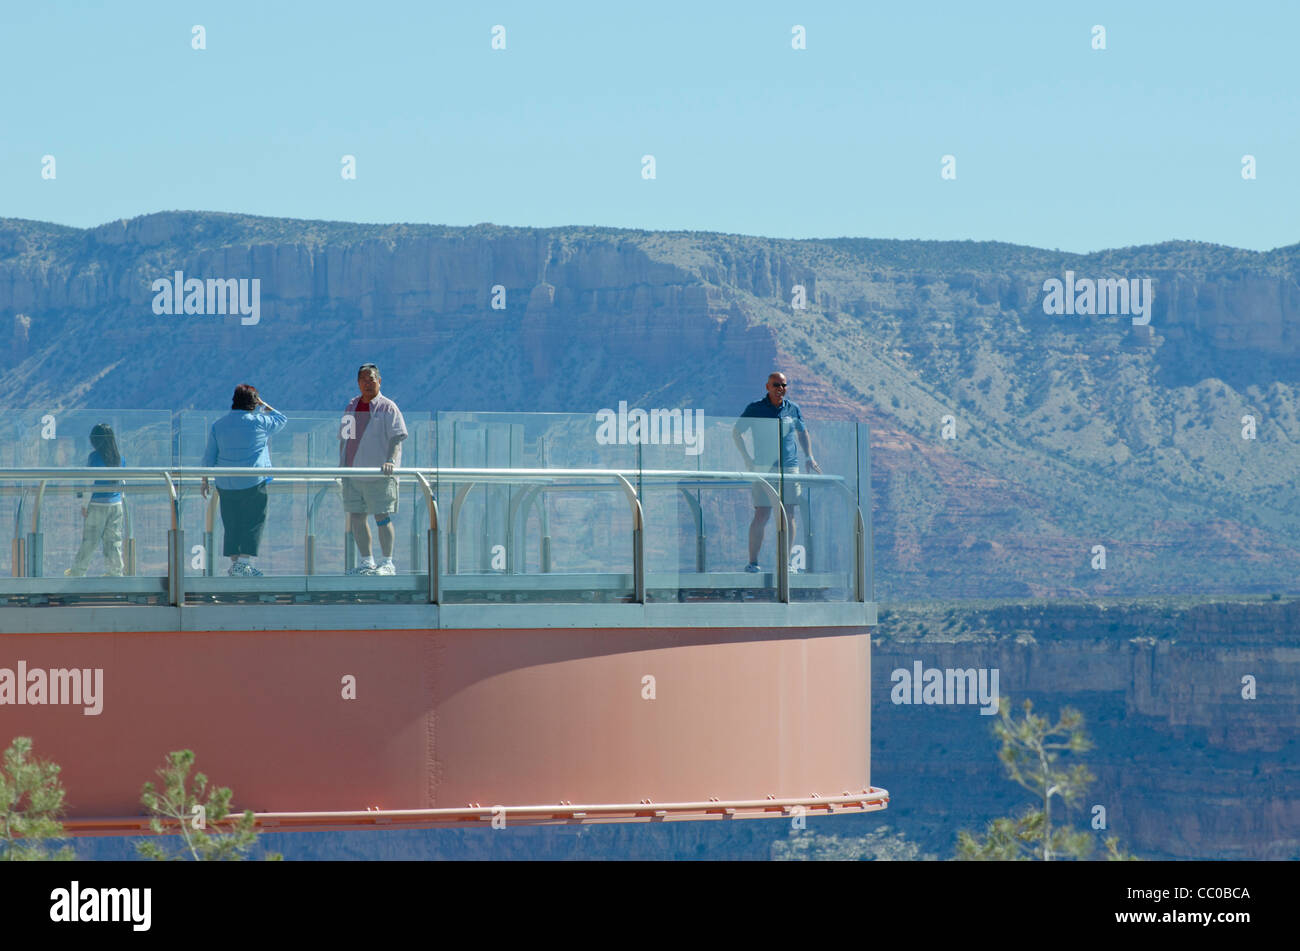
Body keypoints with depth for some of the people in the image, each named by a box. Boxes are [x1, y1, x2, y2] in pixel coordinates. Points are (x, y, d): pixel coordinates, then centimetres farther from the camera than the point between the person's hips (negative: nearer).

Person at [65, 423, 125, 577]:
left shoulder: (94, 456, -11)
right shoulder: (119, 457, 4)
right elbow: (122, 482, 11)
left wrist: (84, 504, -7)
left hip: (98, 503, -4)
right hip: (116, 503, 4)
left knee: (89, 539, 4)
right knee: (113, 539, 9)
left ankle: (77, 570, 16)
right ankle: (115, 571, 11)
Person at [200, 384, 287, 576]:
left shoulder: (218, 425, 7)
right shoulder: (259, 422, -4)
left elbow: (209, 457, 9)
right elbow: (281, 420, 15)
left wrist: (205, 481, 17)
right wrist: (264, 405, 21)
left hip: (226, 484, 4)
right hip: (253, 482, -4)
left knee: (231, 525, 10)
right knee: (253, 522, 0)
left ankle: (234, 561, 12)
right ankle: (243, 561, -9)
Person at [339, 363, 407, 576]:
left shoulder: (387, 407, -1)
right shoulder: (352, 407, 17)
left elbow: (396, 437, -10)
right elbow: (344, 437, 22)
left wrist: (390, 460, -24)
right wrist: (342, 463, 11)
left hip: (379, 474, -6)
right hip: (353, 473, 6)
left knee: (382, 517, -8)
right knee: (356, 517, 6)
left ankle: (388, 562, -2)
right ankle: (366, 561, 15)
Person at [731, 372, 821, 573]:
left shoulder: (793, 409, 10)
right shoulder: (755, 409, 1)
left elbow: (802, 433, 26)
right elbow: (736, 432, 6)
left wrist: (809, 457, 15)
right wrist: (747, 458, -3)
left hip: (790, 466, 3)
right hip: (764, 468, -3)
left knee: (789, 515, 1)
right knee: (762, 515, -9)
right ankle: (752, 562, -4)